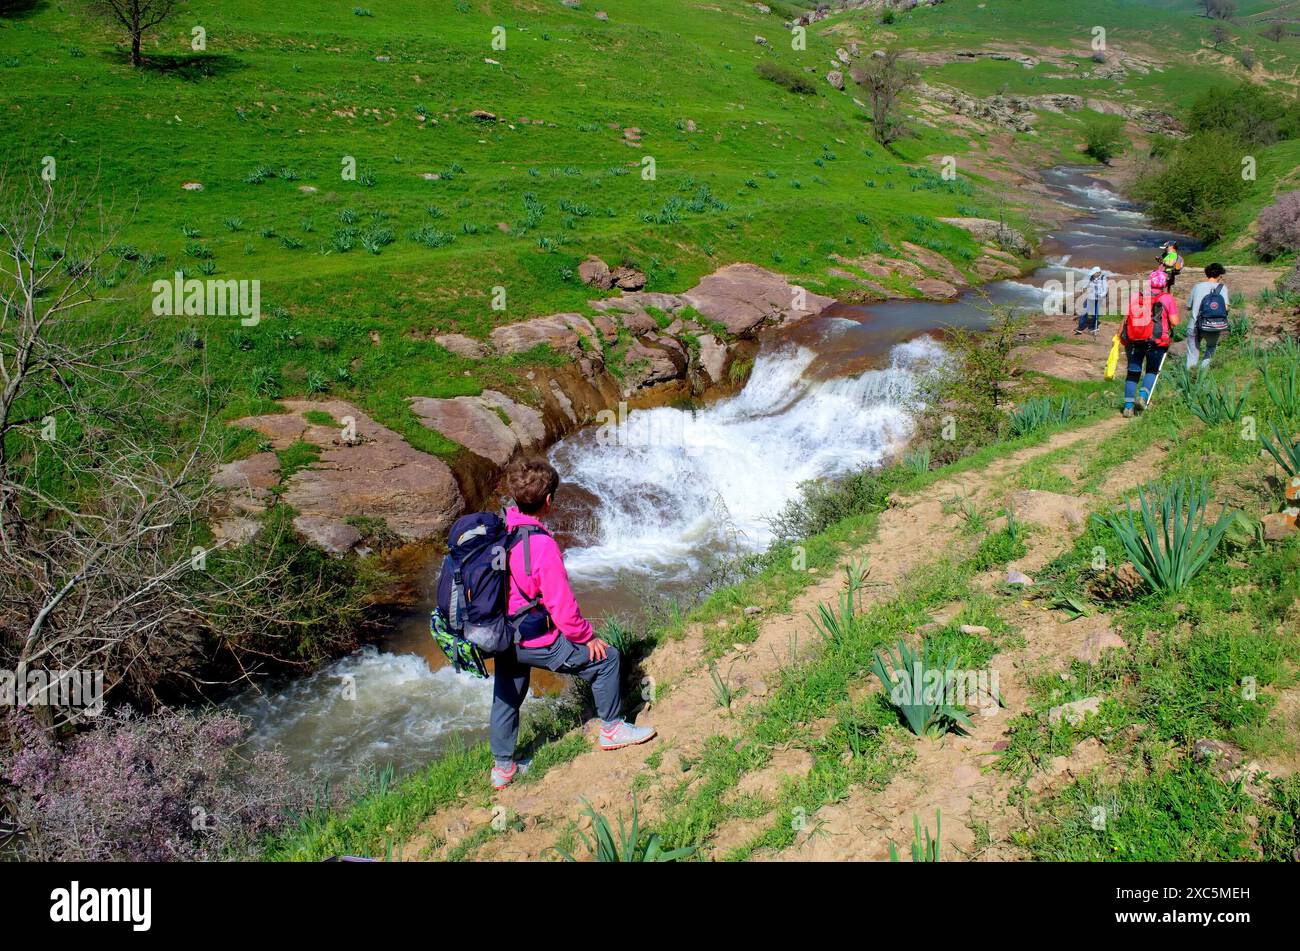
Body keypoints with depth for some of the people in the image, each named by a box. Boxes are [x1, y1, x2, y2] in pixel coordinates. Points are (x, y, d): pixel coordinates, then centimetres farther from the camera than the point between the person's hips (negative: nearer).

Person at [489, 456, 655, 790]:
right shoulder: (541, 544, -27)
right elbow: (562, 605, -22)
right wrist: (587, 637, -6)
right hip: (535, 639, -8)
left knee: (506, 697, 23)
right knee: (606, 658, 9)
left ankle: (502, 768, 36)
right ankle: (612, 729, 24)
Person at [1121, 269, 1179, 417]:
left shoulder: (1135, 297, 9)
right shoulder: (1167, 298, 1)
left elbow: (1125, 319, 6)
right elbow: (1174, 322, -6)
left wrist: (1120, 337, 14)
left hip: (1134, 342, 2)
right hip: (1157, 342, -2)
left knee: (1133, 373, 12)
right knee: (1152, 371, 18)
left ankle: (1128, 406, 8)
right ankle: (1143, 395, -5)